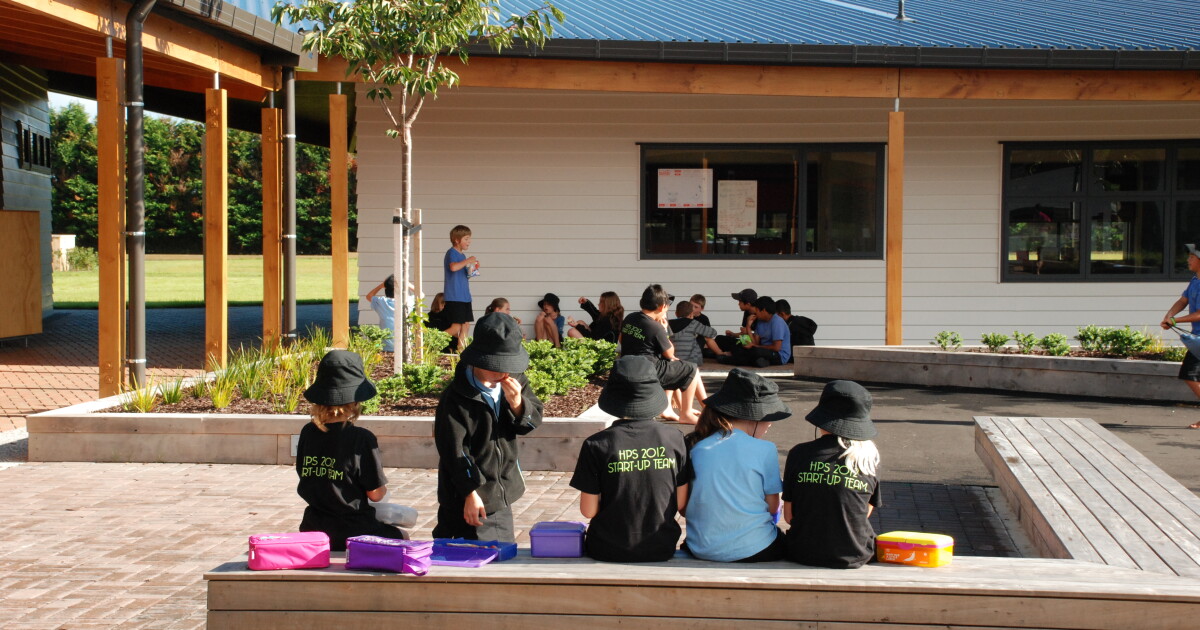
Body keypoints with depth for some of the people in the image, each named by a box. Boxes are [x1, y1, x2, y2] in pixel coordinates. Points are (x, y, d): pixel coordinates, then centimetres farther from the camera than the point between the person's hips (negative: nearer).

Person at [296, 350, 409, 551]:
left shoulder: (308, 433, -2)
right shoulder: (362, 439, -18)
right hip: (352, 532, -6)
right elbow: (376, 494, -11)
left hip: (313, 530, 6)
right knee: (399, 537, 21)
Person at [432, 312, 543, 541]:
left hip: (502, 495, 7)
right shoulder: (456, 398, -19)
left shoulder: (515, 382, -1)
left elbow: (533, 421, 2)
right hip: (470, 499, -7)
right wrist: (470, 492, -21)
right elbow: (454, 449, -18)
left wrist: (517, 403, -21)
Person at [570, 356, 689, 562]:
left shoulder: (596, 445, -14)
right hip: (661, 550, 2)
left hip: (609, 552, -2)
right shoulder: (674, 439, -8)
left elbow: (588, 510, -9)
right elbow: (682, 504, -2)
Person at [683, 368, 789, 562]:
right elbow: (773, 507, -1)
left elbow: (683, 504, 4)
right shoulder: (764, 450, -9)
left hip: (702, 551, 4)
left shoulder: (695, 447, 0)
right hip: (753, 552, -4)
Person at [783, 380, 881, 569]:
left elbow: (788, 515, -2)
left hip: (804, 554, -1)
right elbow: (866, 512, 5)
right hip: (855, 557, 1)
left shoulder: (799, 454, -7)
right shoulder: (869, 458, -4)